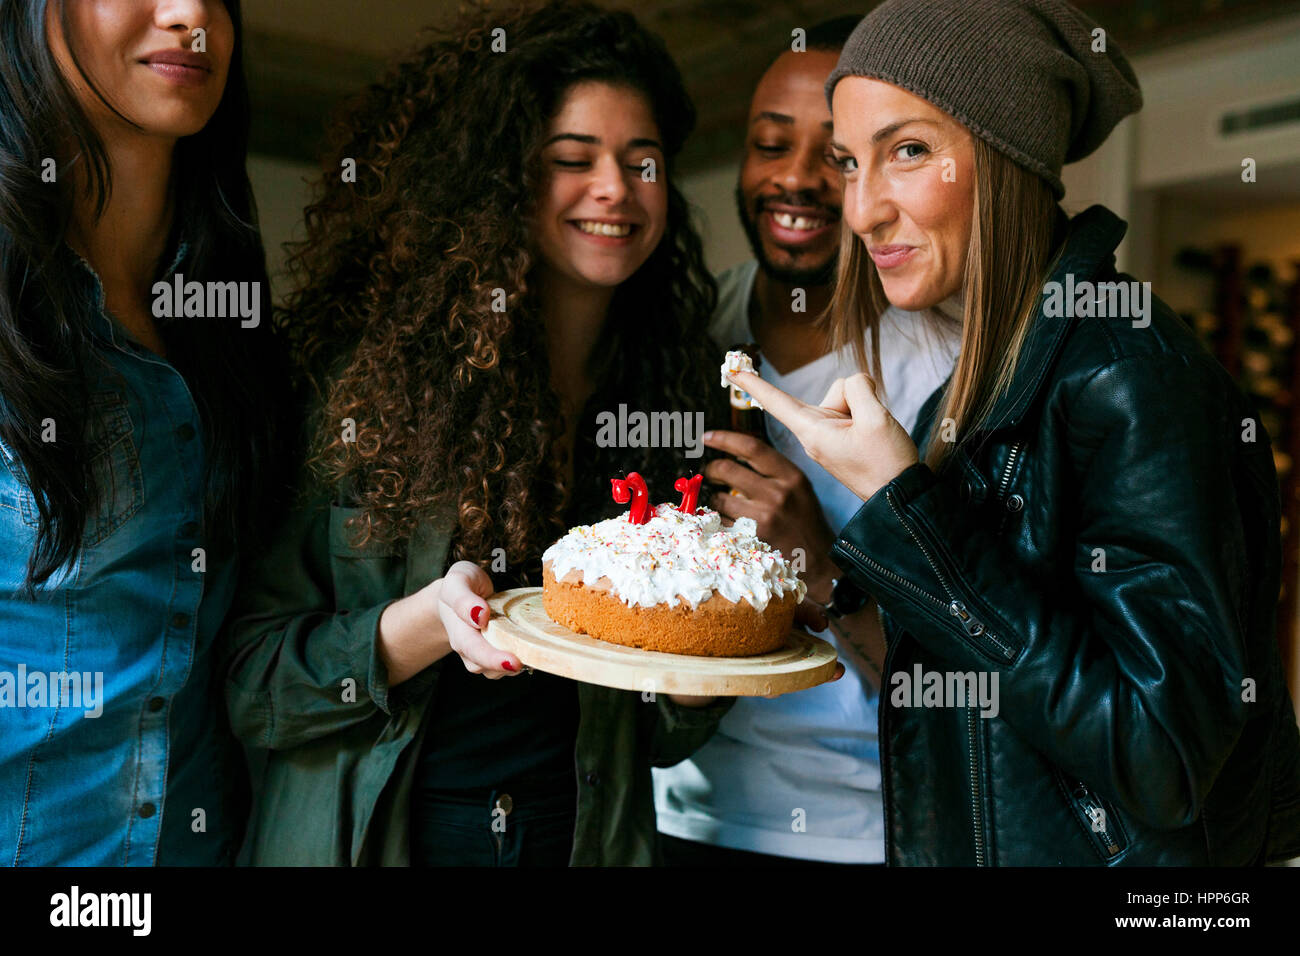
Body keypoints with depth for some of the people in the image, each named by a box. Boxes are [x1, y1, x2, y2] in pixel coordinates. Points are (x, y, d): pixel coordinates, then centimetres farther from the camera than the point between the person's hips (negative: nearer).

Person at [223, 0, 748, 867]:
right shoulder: (363, 376, -14)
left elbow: (663, 737, 1)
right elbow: (250, 682, -13)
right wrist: (430, 623, -27)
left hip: (584, 838, 3)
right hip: (362, 836, -2)